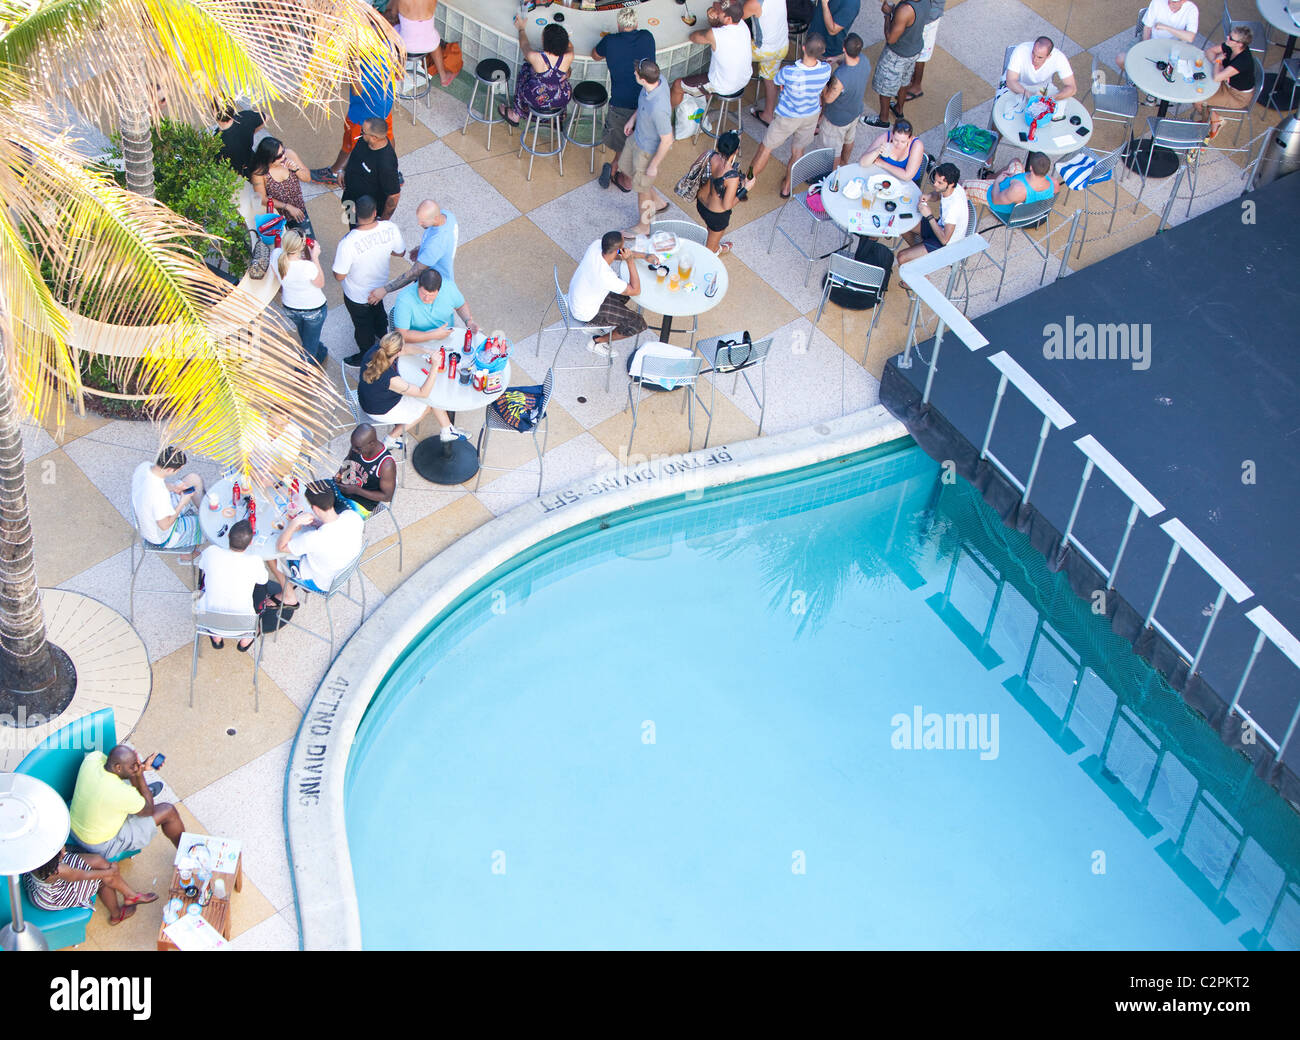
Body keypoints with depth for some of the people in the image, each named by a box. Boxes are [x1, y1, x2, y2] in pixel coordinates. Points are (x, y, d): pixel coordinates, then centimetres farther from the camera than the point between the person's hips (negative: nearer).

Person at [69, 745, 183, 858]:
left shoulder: (92, 758, -21)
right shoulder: (123, 794, -37)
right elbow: (149, 810, -13)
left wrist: (142, 766, -8)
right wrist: (140, 776, -20)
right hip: (102, 846, -7)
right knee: (168, 811, -1)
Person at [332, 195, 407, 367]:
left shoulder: (348, 243, -41)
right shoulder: (390, 228, -28)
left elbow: (339, 276, -27)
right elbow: (400, 253, -8)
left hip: (357, 295, -4)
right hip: (380, 285, 4)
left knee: (363, 326, 24)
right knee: (378, 310, 37)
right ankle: (382, 335, 65)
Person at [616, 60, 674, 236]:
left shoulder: (658, 109, -44)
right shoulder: (658, 79, -20)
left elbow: (667, 140, -31)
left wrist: (654, 165, -18)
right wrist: (633, 119, 16)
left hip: (648, 150, -8)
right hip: (637, 135, 8)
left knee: (642, 188, 16)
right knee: (626, 169, 29)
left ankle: (643, 226, 43)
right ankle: (658, 202, 50)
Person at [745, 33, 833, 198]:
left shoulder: (788, 72, -38)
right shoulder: (826, 69, -26)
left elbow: (777, 81, -14)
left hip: (787, 117, -3)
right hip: (811, 115, 3)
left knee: (766, 148, 21)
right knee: (798, 151, 26)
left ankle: (750, 180, 41)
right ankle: (787, 187, 46)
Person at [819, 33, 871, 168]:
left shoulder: (840, 77, -45)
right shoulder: (864, 61, -25)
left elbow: (828, 99, -26)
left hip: (837, 119, -7)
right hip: (855, 111, 7)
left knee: (833, 150, 19)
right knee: (849, 139, 34)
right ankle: (844, 163, 61)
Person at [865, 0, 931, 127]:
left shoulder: (905, 10, -42)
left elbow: (891, 39, -31)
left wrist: (888, 14, -20)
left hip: (897, 55, -7)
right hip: (915, 48, 7)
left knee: (884, 86, 18)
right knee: (901, 80, 33)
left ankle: (883, 119, 38)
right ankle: (899, 109, 55)